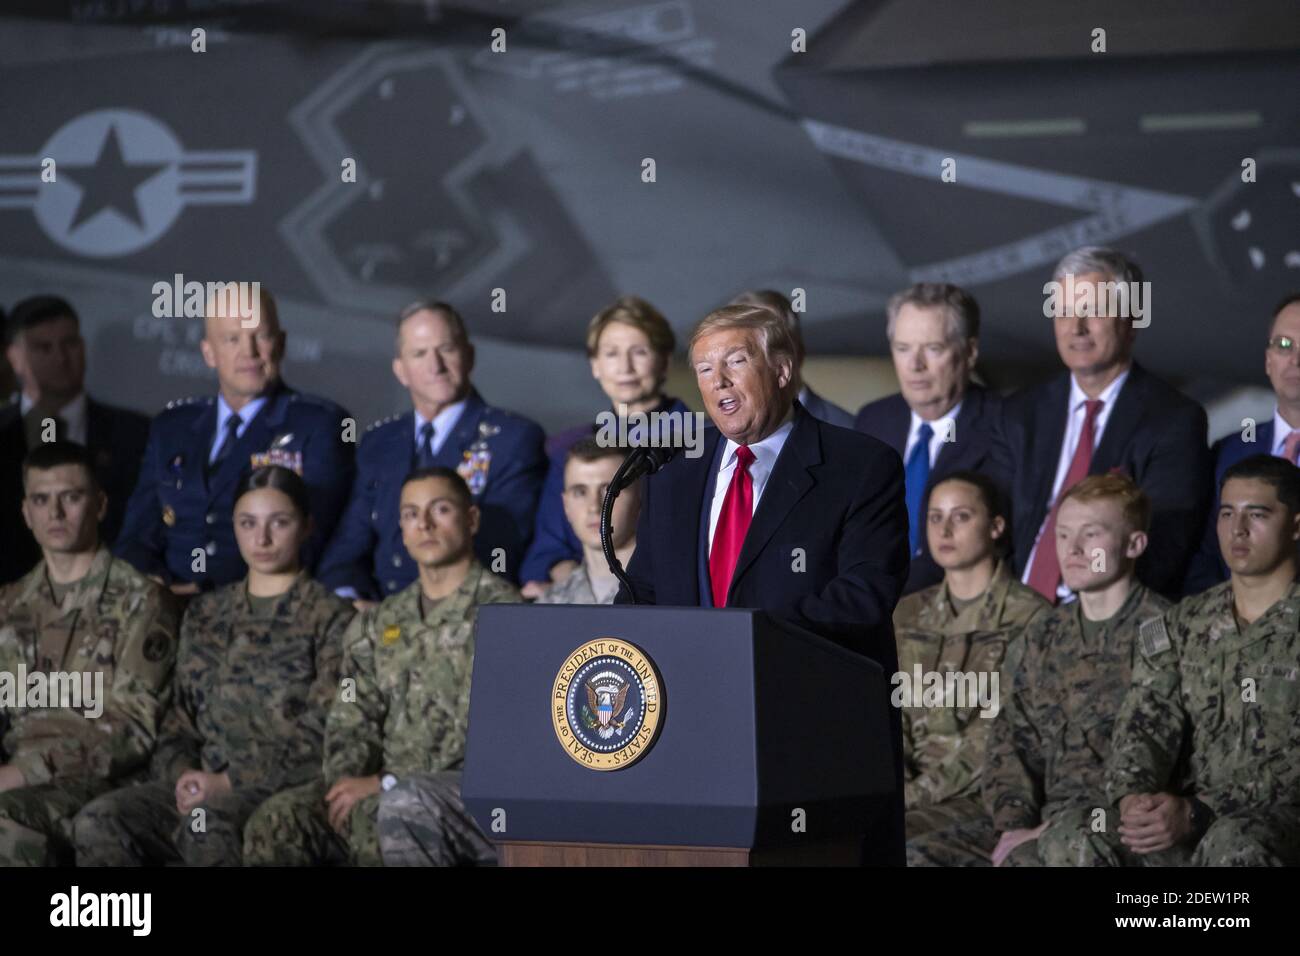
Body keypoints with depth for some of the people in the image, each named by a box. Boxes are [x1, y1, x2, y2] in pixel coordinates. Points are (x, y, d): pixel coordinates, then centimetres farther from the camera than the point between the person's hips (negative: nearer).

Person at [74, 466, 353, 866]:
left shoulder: (330, 617, 5)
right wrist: (181, 773, -3)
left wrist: (229, 781, -12)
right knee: (98, 821, -25)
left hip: (286, 788, -5)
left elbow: (321, 732, -5)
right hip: (202, 788, 5)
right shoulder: (204, 615, 22)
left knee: (207, 825, -39)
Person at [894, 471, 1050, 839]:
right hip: (912, 786, 5)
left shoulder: (1029, 616, -1)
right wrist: (896, 783, -8)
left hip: (981, 795, -5)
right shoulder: (908, 615, 19)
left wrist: (919, 792, -15)